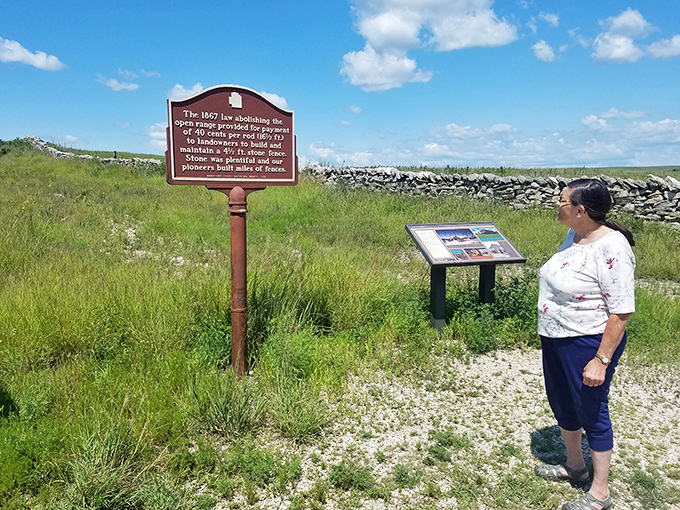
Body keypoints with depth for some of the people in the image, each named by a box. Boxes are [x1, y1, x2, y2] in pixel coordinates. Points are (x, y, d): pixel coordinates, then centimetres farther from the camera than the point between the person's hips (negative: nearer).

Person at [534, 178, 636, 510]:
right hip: (555, 338, 9)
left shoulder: (611, 248, -24)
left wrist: (601, 360, -24)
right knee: (562, 404, 22)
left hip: (588, 343, -9)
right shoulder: (574, 236, 3)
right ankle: (575, 466, 46)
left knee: (591, 413, 8)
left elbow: (622, 311, -23)